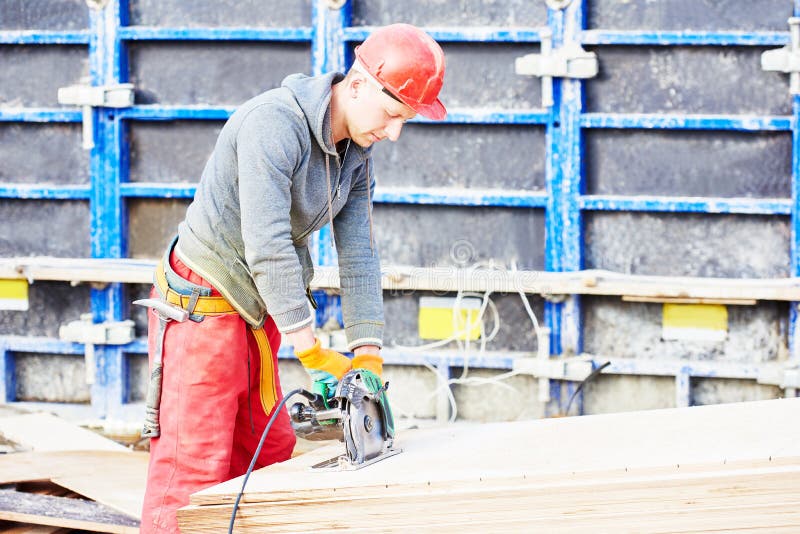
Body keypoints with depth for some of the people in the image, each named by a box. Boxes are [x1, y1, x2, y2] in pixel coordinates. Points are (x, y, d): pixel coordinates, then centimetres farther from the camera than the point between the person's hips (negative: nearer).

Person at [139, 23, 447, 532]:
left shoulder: (357, 155, 3)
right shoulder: (274, 125, -26)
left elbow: (358, 255, 1)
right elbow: (267, 247, -31)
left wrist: (368, 352, -9)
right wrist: (314, 353, -30)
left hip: (255, 313, 9)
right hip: (203, 307, -9)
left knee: (268, 456, 10)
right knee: (195, 470, -11)